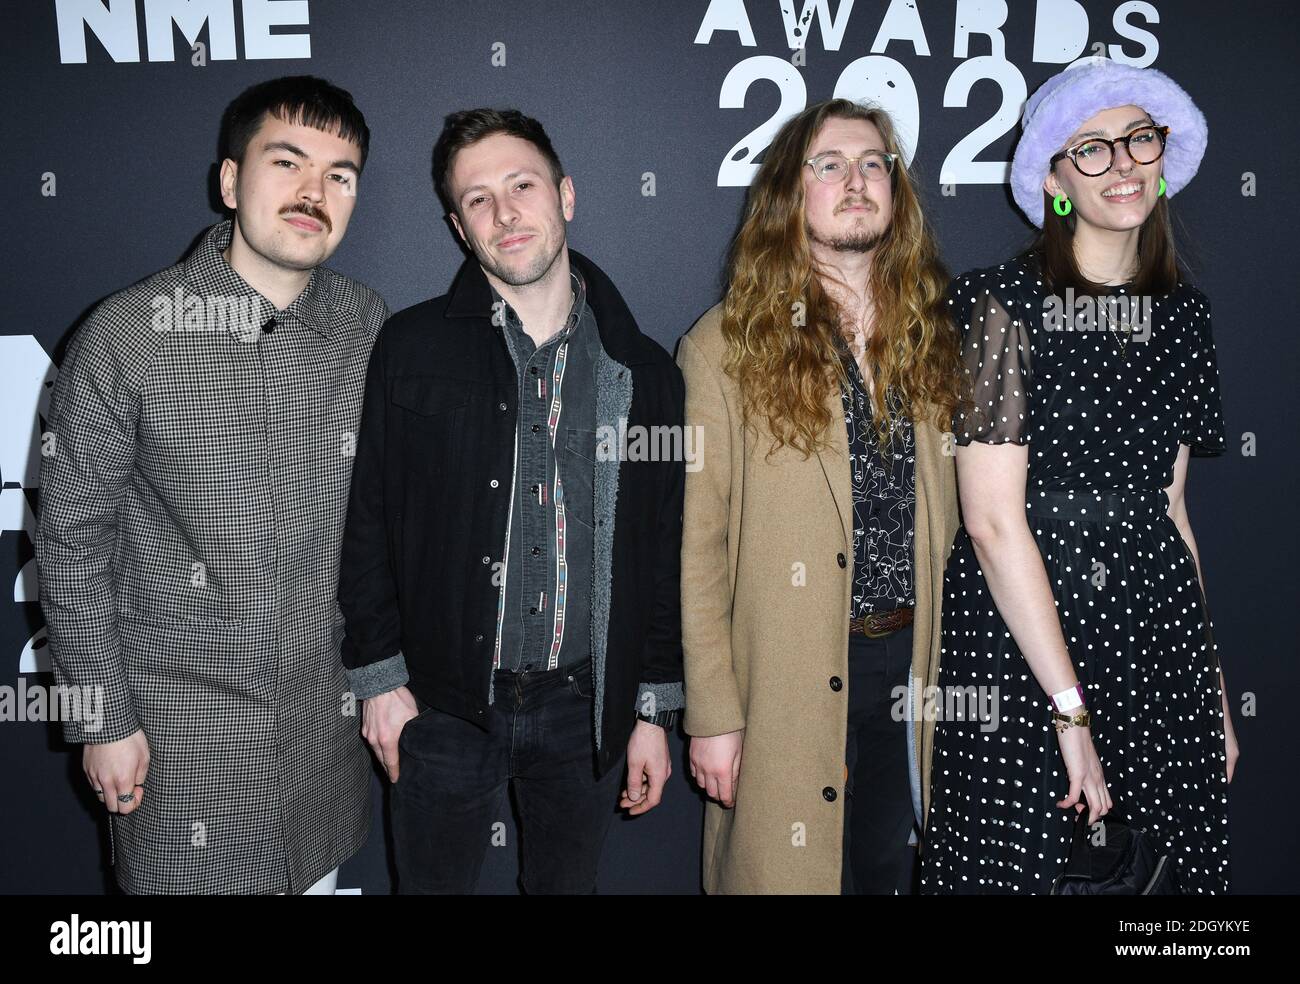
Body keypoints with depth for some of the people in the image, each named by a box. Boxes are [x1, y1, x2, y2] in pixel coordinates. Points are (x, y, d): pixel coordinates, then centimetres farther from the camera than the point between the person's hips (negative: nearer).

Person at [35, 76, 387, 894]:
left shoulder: (369, 325, -4)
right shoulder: (128, 335, -15)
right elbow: (72, 535, -8)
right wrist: (103, 719, -6)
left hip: (327, 705, 4)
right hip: (179, 721, -3)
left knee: (318, 877, 20)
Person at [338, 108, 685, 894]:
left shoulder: (643, 372, 1)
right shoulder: (413, 349, -3)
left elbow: (664, 556, 4)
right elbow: (370, 524, 0)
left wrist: (654, 711, 4)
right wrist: (380, 677, -3)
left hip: (585, 707, 1)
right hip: (444, 703, -1)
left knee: (569, 880, 17)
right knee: (434, 879, 14)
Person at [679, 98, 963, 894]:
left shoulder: (930, 337, 8)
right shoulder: (729, 348, -6)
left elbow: (948, 521, 11)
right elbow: (698, 547, -7)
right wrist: (713, 714, -9)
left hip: (911, 661, 4)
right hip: (788, 678, -3)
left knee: (891, 869, 15)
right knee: (783, 866, 9)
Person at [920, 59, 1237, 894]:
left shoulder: (1183, 312, 10)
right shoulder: (1005, 302, -9)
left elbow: (1169, 505, 15)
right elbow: (993, 519, -14)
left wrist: (1211, 681, 12)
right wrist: (1071, 707, -15)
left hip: (1158, 629, 6)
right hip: (1017, 634, -5)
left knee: (1187, 858, 10)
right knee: (1007, 866, 3)